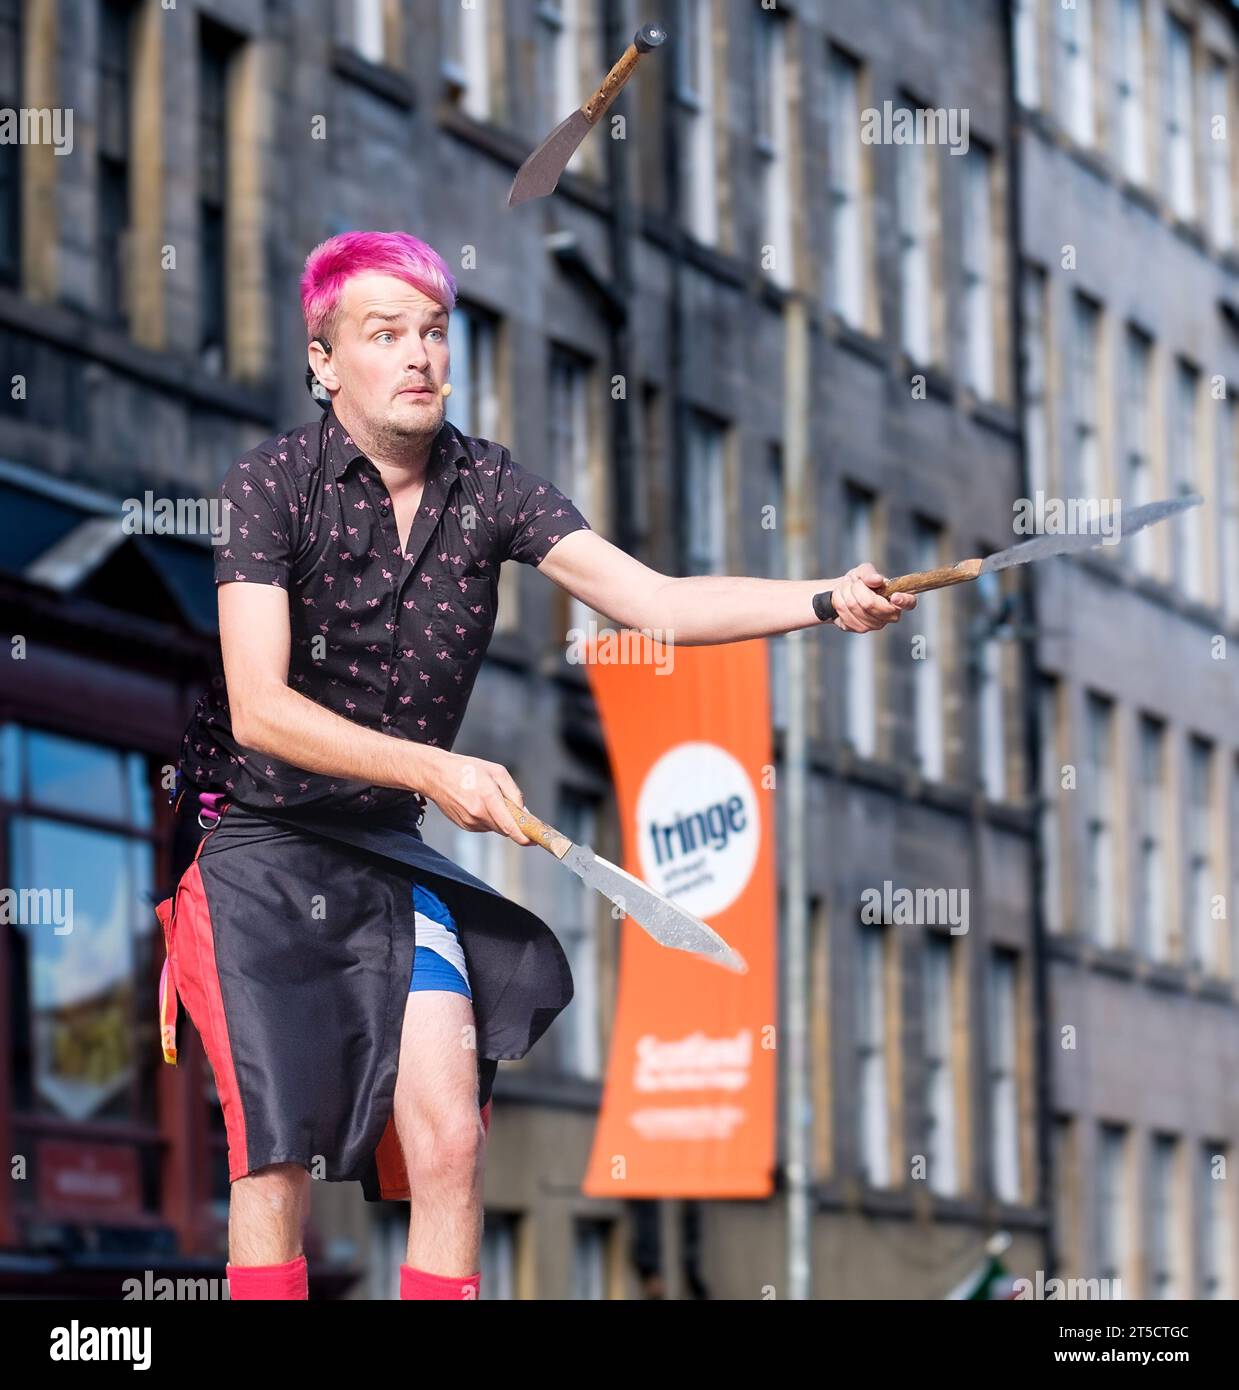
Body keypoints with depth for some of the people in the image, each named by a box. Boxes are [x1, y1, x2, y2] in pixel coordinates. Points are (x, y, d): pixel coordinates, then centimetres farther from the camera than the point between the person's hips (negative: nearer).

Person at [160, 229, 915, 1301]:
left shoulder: (489, 487, -2)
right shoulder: (274, 482, -13)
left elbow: (654, 599, -14)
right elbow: (260, 708, -21)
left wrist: (828, 599, -28)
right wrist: (433, 770, -29)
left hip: (392, 851, 4)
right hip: (256, 844, -3)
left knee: (450, 1135, -10)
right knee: (276, 1161, -8)